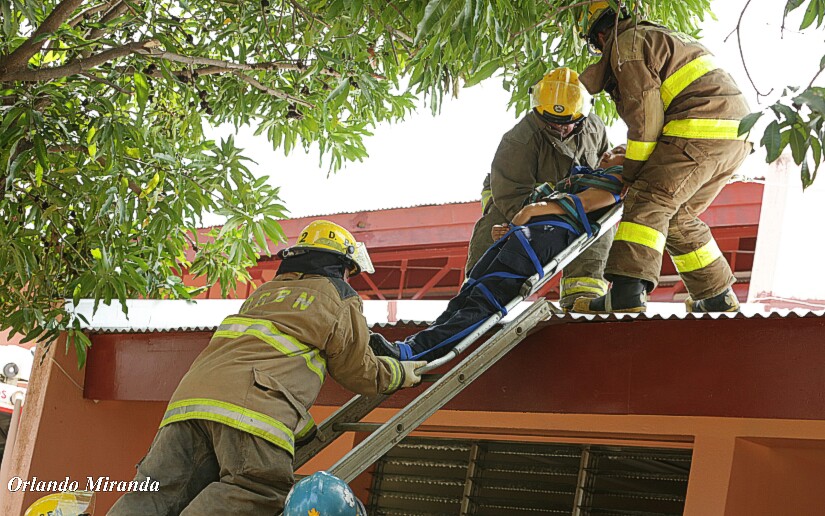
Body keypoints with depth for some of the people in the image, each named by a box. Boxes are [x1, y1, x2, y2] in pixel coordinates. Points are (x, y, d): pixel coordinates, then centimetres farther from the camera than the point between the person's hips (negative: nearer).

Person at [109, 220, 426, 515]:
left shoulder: (263, 292, 37)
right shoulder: (339, 298, 17)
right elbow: (359, 372, 23)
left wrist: (308, 430, 50)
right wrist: (401, 373, 45)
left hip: (192, 393, 6)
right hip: (251, 403, -6)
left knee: (160, 490, -1)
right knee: (259, 489, -16)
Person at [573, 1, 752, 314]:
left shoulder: (628, 42, 2)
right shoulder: (665, 37, 33)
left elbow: (644, 109, -8)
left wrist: (633, 168, -2)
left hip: (701, 133, -9)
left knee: (647, 203, -14)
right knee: (679, 216, 17)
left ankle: (626, 294, -29)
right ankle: (717, 297, 18)